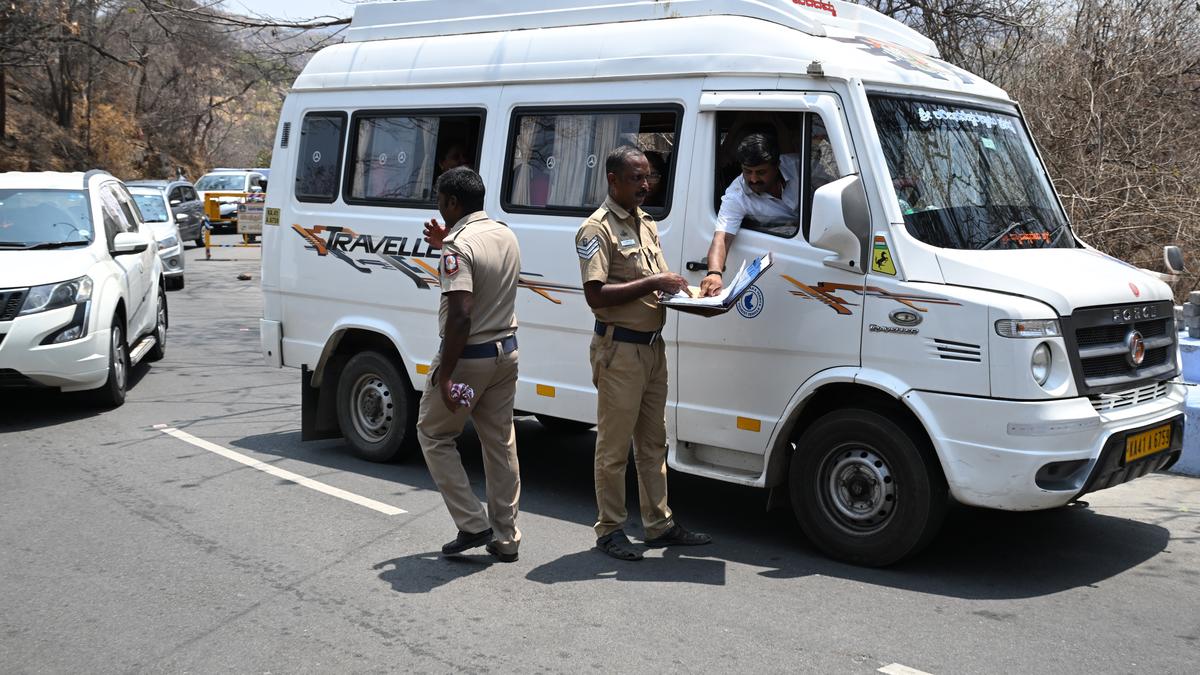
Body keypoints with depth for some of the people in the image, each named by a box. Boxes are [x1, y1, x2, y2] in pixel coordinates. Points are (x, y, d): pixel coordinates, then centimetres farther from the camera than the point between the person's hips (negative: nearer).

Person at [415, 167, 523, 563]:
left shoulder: (458, 246, -19)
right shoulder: (506, 236, 8)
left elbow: (461, 314, -27)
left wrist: (444, 375, -25)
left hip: (468, 356, -8)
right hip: (506, 351, 8)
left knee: (434, 435, 10)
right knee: (500, 443, 13)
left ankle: (473, 525, 5)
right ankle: (505, 537, 18)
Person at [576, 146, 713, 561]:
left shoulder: (647, 224, 16)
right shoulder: (597, 229, -11)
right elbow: (596, 295, -20)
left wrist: (682, 291, 2)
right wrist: (651, 284, -22)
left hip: (653, 346, 9)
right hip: (619, 349, -8)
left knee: (653, 443, 14)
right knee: (615, 445, 0)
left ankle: (659, 524, 23)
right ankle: (610, 530, 11)